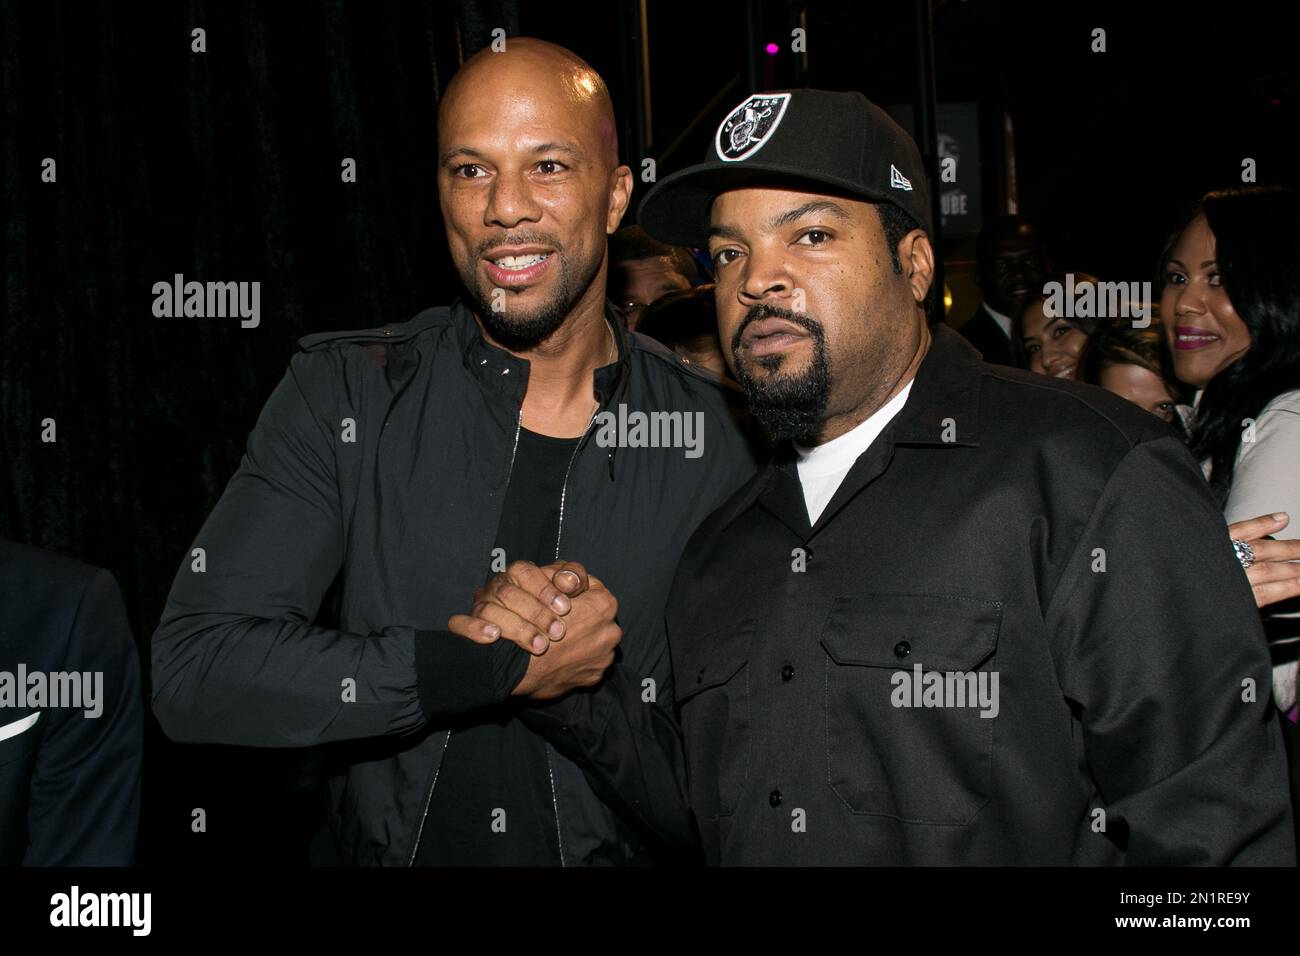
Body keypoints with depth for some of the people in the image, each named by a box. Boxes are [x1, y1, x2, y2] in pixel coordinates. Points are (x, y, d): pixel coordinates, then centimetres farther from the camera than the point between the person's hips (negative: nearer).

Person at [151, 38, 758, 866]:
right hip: (380, 846, 0)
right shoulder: (343, 394, -9)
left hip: (620, 847, 0)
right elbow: (195, 673, -19)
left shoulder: (713, 433, -9)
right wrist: (501, 666, -23)